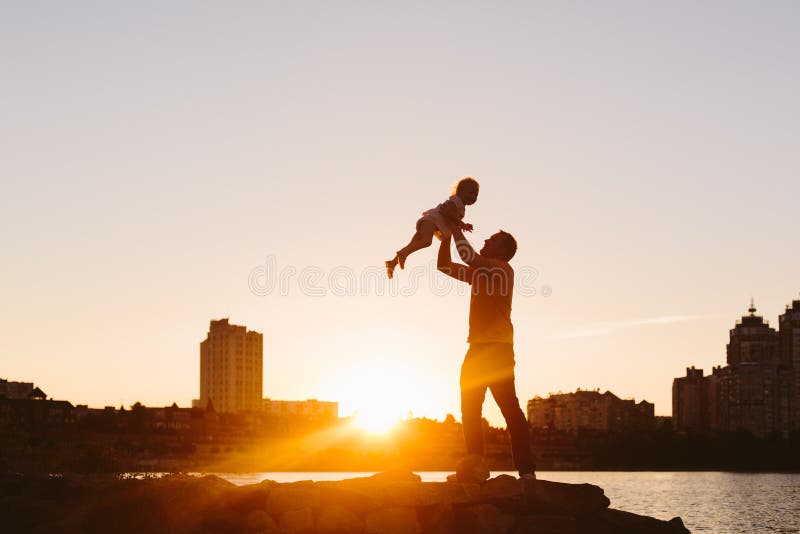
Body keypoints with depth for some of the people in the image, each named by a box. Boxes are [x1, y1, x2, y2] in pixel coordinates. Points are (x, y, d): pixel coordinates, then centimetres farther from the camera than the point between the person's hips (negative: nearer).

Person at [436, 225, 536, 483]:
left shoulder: (502, 268, -4)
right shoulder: (479, 270, 22)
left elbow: (469, 256, -20)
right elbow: (444, 266, 25)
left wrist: (456, 229, -6)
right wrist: (447, 234, 15)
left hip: (497, 348, -9)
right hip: (478, 347, 9)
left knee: (509, 408, -13)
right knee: (470, 409, 4)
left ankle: (526, 469, -16)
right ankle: (475, 467, 3)